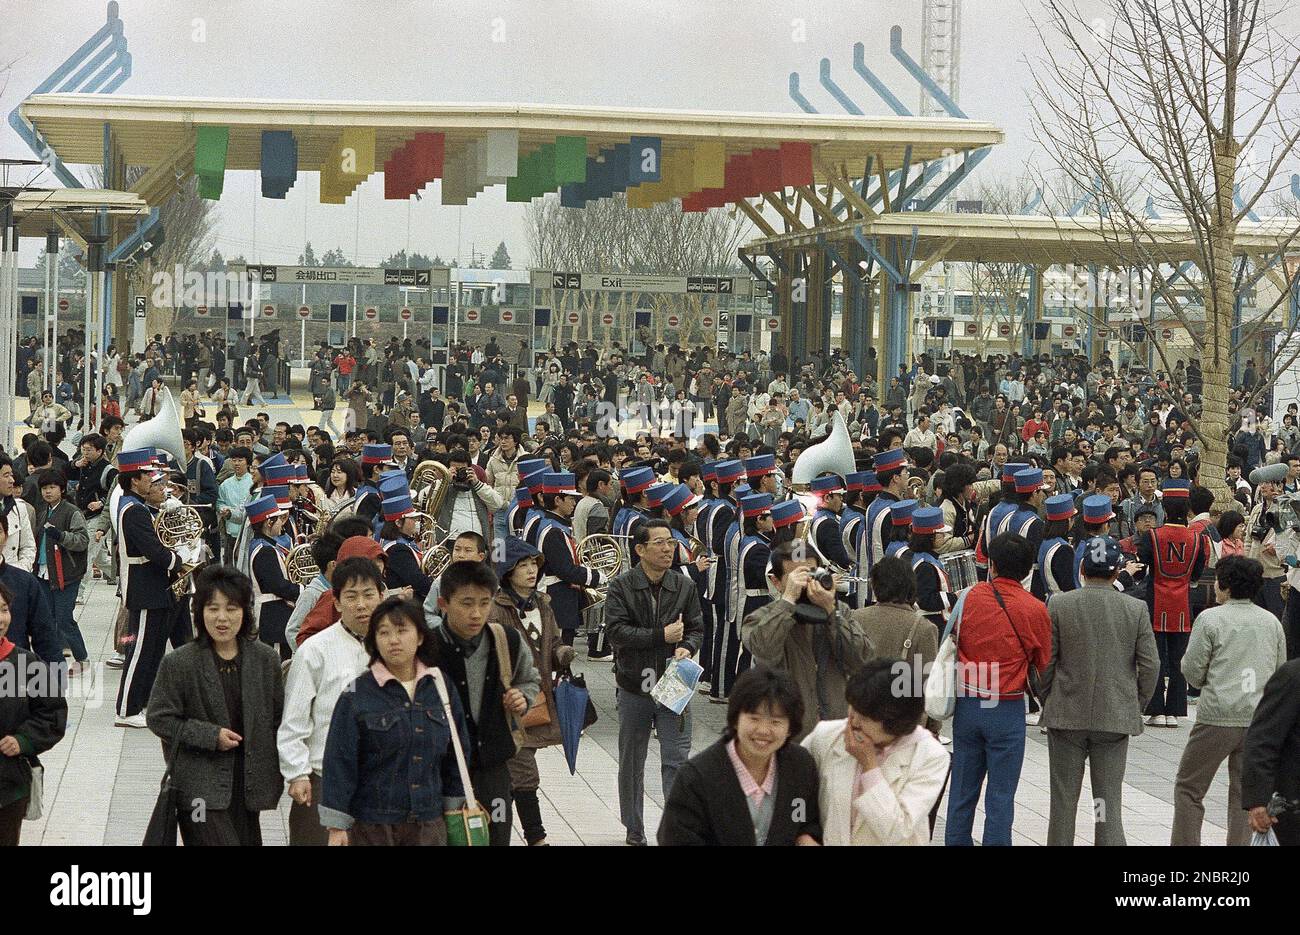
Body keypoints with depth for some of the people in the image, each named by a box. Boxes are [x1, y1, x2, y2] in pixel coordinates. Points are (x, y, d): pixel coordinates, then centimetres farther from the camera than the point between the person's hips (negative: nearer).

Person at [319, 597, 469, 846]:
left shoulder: (441, 688, 5)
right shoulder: (356, 695, -6)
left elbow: (455, 756, 13)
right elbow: (340, 760, -6)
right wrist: (337, 827, -9)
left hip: (429, 824, 3)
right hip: (372, 825, -3)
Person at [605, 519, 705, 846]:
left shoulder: (683, 586, 3)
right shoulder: (621, 586, -6)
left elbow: (696, 628, 8)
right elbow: (616, 631, -16)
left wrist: (687, 647, -14)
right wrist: (662, 636, -18)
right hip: (634, 686, -1)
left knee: (677, 759, -8)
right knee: (631, 762, 12)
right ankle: (634, 830, 26)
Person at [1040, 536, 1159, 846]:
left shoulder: (1058, 604, -7)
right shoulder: (1136, 609, -5)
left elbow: (1045, 661, -4)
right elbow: (1150, 665, -4)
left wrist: (1047, 702, 10)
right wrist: (1135, 706, 10)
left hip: (1066, 715, 0)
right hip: (1116, 716, 0)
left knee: (1063, 798, 10)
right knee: (1109, 798, 6)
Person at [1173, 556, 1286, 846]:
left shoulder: (1210, 618, -7)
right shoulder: (1272, 622, 7)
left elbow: (1192, 670, -6)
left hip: (1218, 716, -4)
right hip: (1259, 718, 4)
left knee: (1188, 788, 8)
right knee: (1244, 792, 11)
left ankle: (1185, 843, 6)